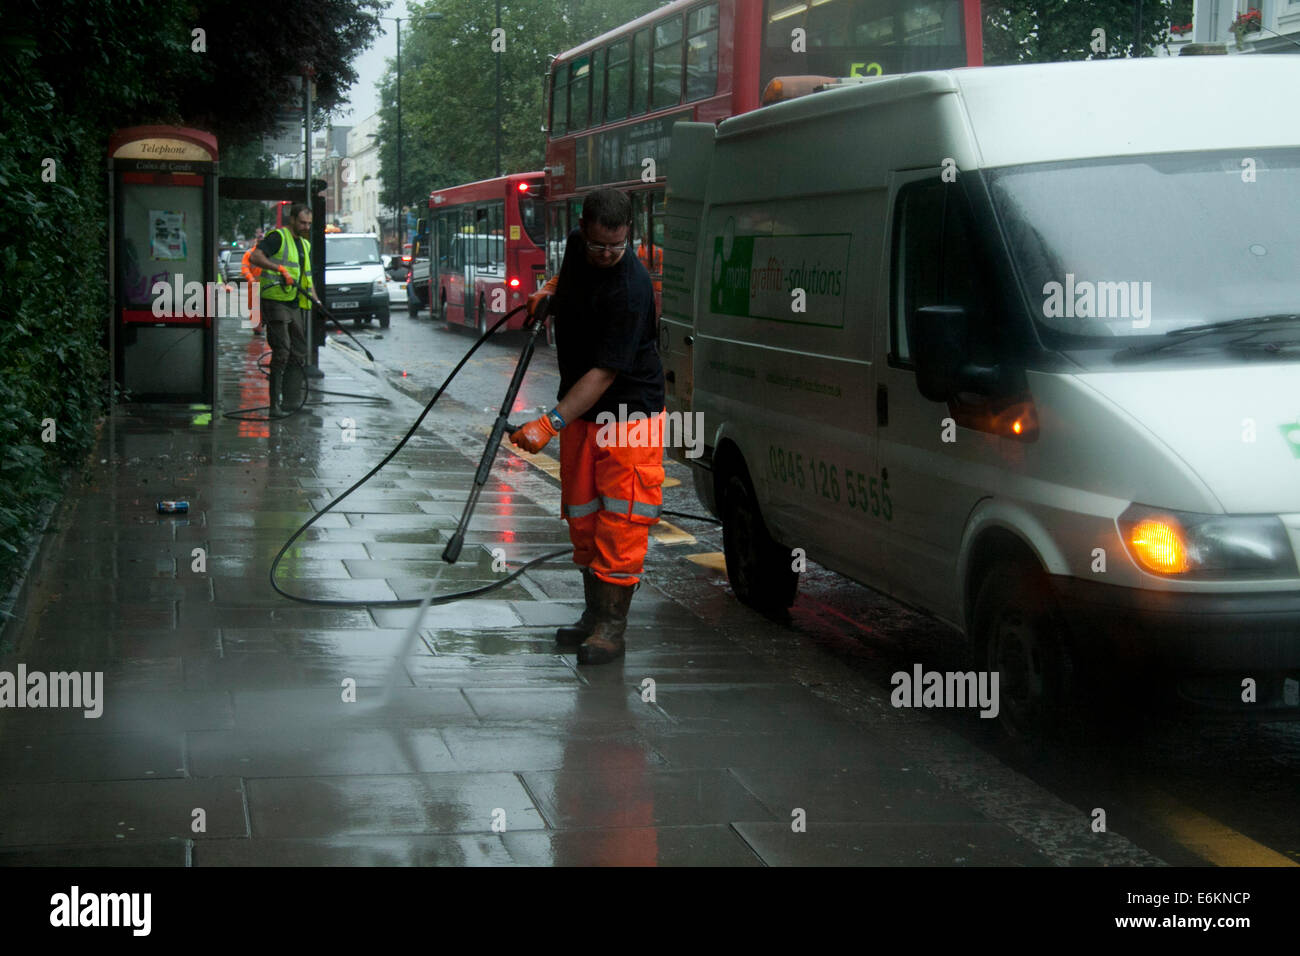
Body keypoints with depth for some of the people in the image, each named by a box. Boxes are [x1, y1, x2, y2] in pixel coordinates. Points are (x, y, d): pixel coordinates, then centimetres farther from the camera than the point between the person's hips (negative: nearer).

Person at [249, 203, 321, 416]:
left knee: (299, 354, 9)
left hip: (295, 305, 9)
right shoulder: (278, 237, -5)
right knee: (281, 352, -14)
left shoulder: (305, 244, 21)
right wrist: (280, 268, -27)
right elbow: (255, 257, -18)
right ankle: (274, 405, -14)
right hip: (276, 301, -9)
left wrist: (315, 298, 12)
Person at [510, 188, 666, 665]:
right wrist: (550, 290, 10)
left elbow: (605, 373, -29)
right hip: (581, 412, 7)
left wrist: (551, 423, -34)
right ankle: (594, 613, 19)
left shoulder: (630, 288, -26)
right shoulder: (577, 247, -2)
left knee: (620, 519, -9)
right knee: (582, 515, 9)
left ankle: (612, 625, -4)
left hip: (629, 413, -7)